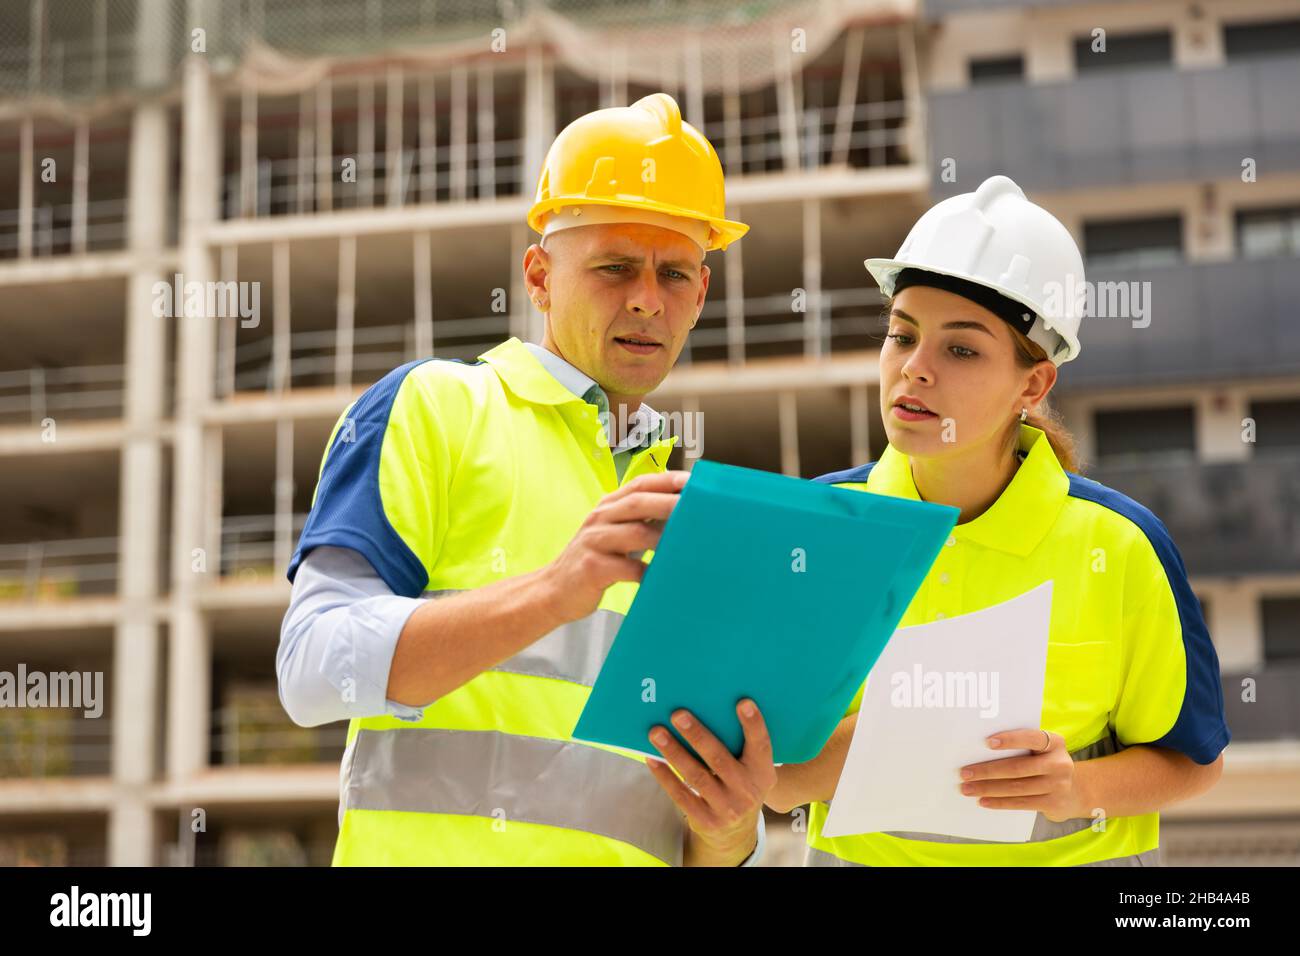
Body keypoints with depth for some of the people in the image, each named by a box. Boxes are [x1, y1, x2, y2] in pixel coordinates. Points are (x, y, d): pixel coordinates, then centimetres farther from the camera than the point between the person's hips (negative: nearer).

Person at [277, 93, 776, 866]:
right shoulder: (433, 405, 4)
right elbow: (315, 668, -7)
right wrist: (554, 592, -17)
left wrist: (731, 827, -3)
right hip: (435, 850, -4)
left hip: (632, 855, 5)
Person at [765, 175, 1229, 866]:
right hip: (860, 851, 1)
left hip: (1072, 853, -1)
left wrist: (1079, 791, -20)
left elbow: (1193, 760, -2)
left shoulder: (1117, 543, -13)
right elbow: (776, 784, -12)